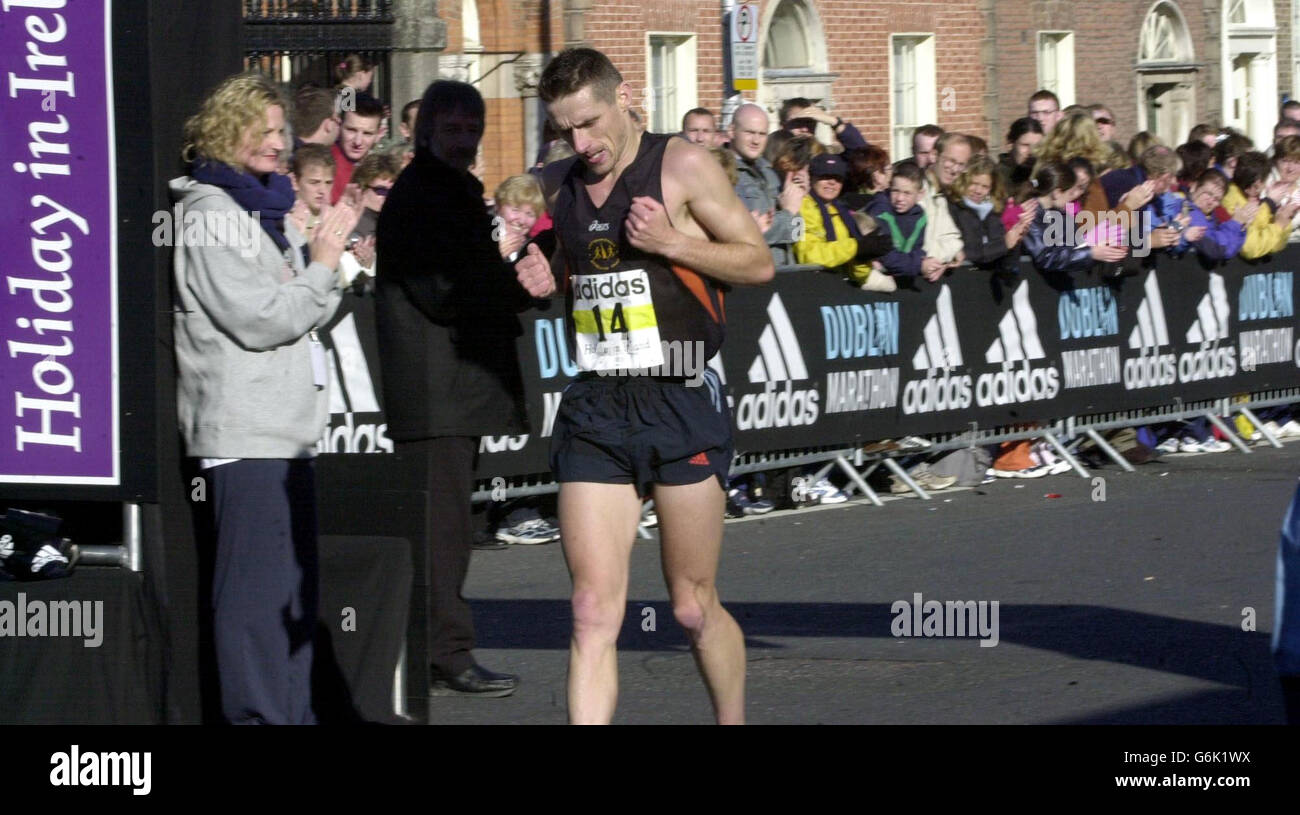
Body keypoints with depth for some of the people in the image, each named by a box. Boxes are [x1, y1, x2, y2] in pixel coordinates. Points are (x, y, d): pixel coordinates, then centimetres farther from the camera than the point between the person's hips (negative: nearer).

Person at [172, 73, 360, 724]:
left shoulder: (261, 207, 19)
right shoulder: (211, 212, -10)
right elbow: (258, 319, -17)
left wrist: (326, 252, 9)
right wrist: (322, 266, -6)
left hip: (286, 424, 10)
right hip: (245, 431, -10)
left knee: (294, 586, 14)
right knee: (257, 585, -10)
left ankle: (293, 712, 20)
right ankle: (258, 716, -10)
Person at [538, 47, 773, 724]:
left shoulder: (682, 167, -3)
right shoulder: (560, 187, 12)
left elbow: (758, 262, -2)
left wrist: (672, 242, -15)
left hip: (679, 405, -4)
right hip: (594, 410, 4)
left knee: (694, 608, 5)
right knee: (593, 611, -7)